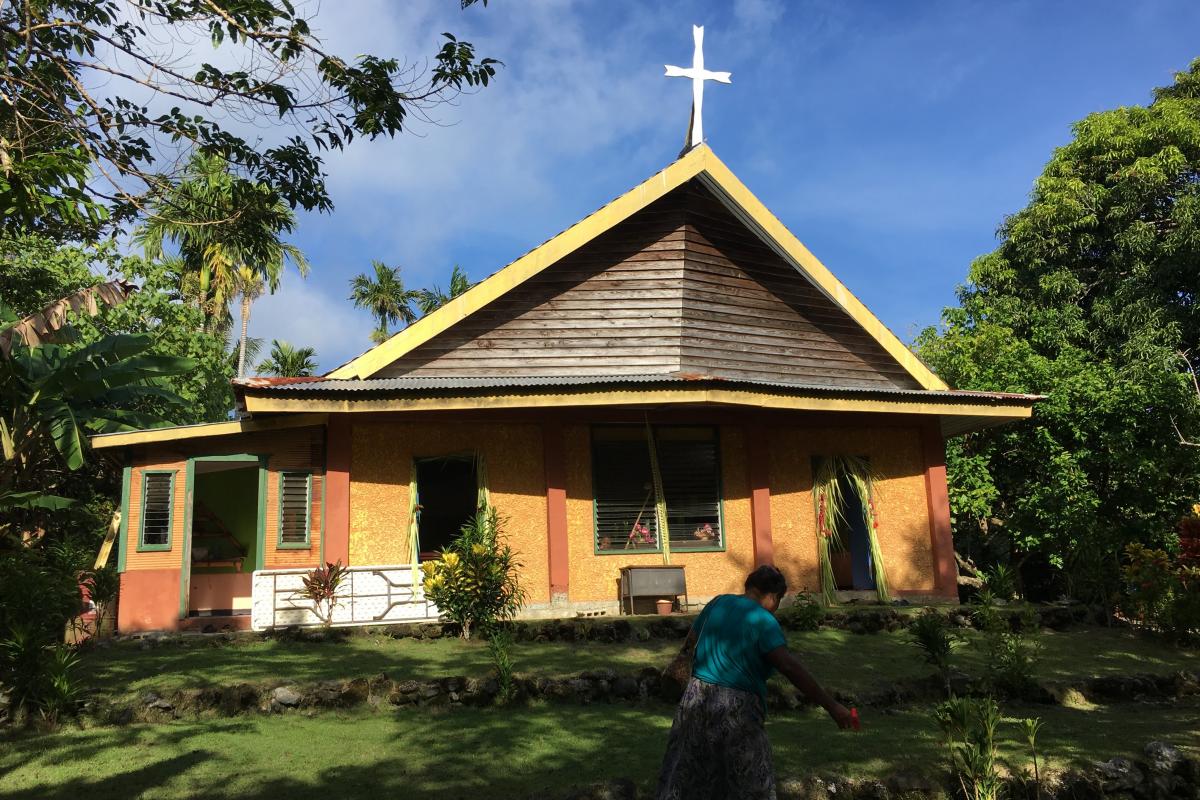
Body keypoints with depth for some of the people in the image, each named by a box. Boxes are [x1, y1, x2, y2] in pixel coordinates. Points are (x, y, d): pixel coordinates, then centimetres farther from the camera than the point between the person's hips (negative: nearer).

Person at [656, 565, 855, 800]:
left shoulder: (718, 603, 7)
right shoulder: (763, 620, -12)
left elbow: (693, 635, 24)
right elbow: (789, 666, -23)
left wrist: (683, 653, 45)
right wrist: (831, 706, -23)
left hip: (697, 698, 6)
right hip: (737, 709, -6)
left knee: (682, 775, 17)